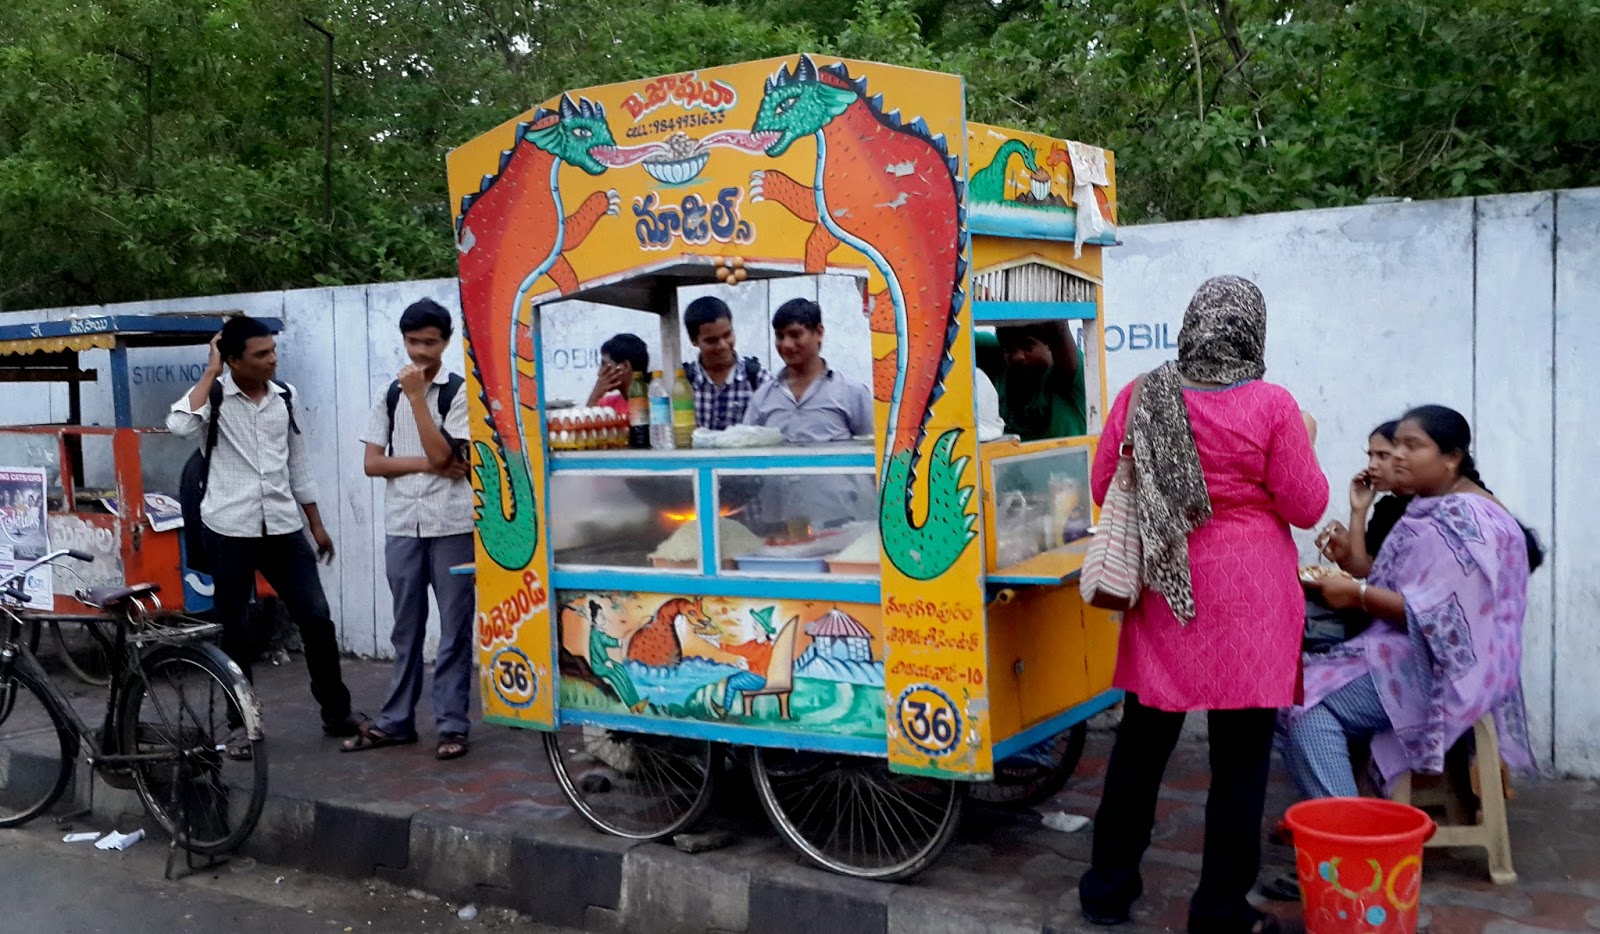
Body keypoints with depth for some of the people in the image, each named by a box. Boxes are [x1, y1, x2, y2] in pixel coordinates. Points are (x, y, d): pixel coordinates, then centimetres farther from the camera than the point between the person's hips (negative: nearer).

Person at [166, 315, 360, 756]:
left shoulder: (284, 396, 8)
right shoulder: (214, 394, -4)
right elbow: (181, 425, -27)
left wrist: (316, 524, 16)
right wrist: (211, 370, -16)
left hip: (283, 526, 4)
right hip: (229, 530, -3)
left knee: (316, 618, 2)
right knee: (237, 631, 6)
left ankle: (337, 713, 15)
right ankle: (241, 724, 20)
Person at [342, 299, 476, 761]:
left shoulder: (460, 392, -2)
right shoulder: (390, 395, 11)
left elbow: (442, 453, -14)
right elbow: (372, 463, 5)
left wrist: (416, 396, -12)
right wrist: (426, 465, -8)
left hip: (452, 525, -4)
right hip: (402, 525, 4)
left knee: (454, 628, 1)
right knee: (406, 627, 11)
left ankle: (452, 724, 8)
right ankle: (395, 720, 20)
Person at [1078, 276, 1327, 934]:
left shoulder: (1141, 398, -2)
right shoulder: (1271, 406, -11)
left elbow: (1102, 489, 6)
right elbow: (1307, 508, -5)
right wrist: (1305, 445, 12)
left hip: (1164, 597, 4)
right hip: (1247, 606, -3)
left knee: (1141, 743, 14)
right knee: (1240, 756, 6)